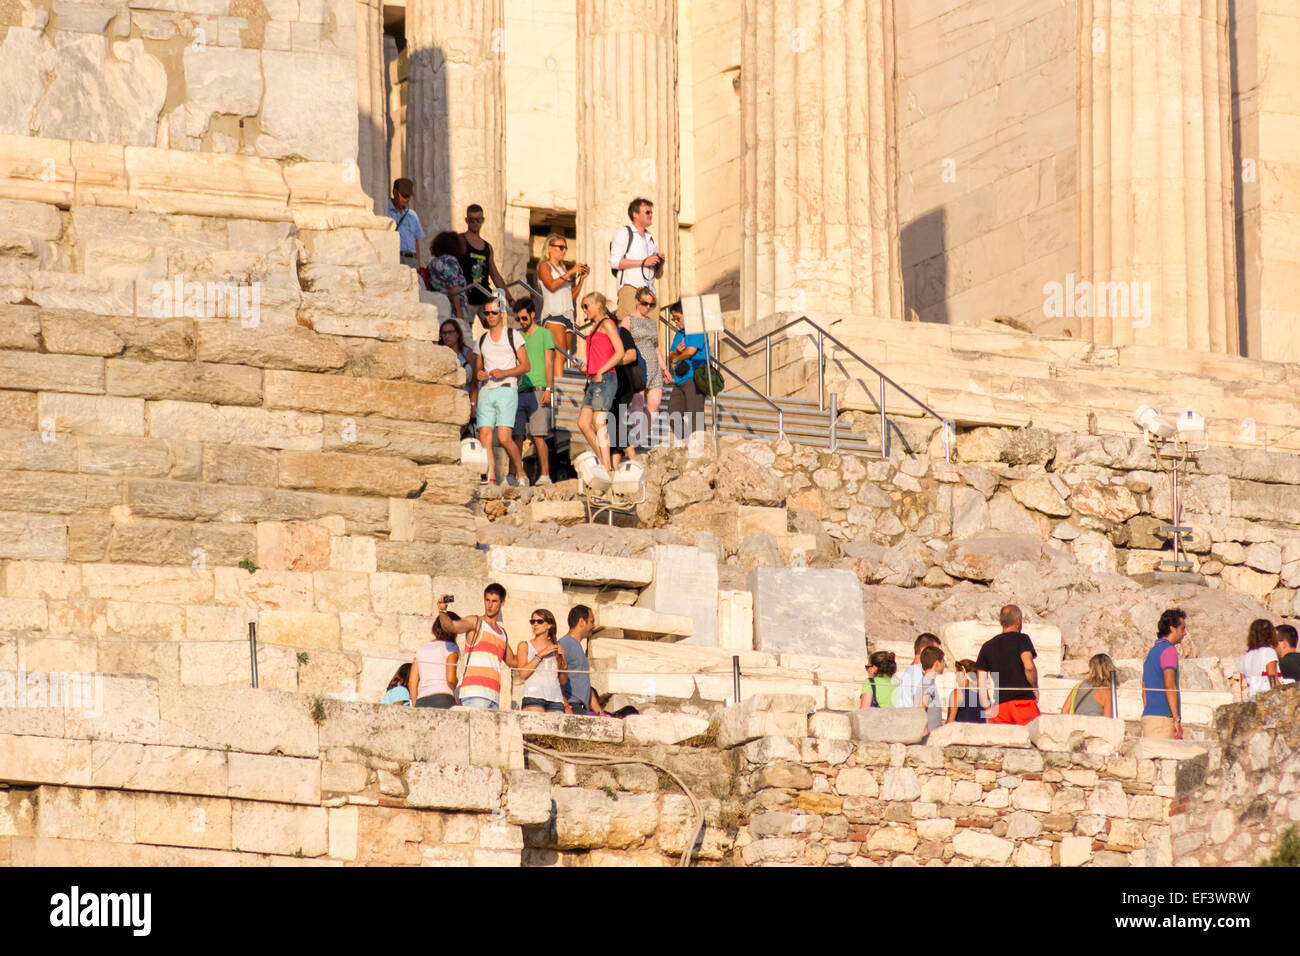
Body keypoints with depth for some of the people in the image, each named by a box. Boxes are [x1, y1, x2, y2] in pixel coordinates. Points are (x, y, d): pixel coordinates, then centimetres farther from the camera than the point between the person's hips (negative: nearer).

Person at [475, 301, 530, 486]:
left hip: (506, 389, -5)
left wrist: (504, 373, -13)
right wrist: (478, 374, 0)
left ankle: (520, 474, 0)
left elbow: (525, 365, 2)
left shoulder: (513, 336, 6)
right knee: (485, 438, -10)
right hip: (485, 392, 5)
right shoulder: (481, 340, 19)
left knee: (504, 437, -17)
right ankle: (491, 480, -12)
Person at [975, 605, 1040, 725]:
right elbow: (1029, 666, -15)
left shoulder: (987, 646, 14)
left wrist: (988, 709, 17)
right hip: (1024, 701, -4)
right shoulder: (1022, 639, 1)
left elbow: (981, 684, 11)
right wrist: (1035, 689, 1)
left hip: (999, 706, 4)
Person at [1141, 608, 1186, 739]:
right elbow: (1170, 686, -18)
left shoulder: (1152, 652, 21)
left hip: (1148, 718, 9)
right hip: (1163, 718, -9)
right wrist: (1177, 719, -20)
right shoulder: (1169, 650, -8)